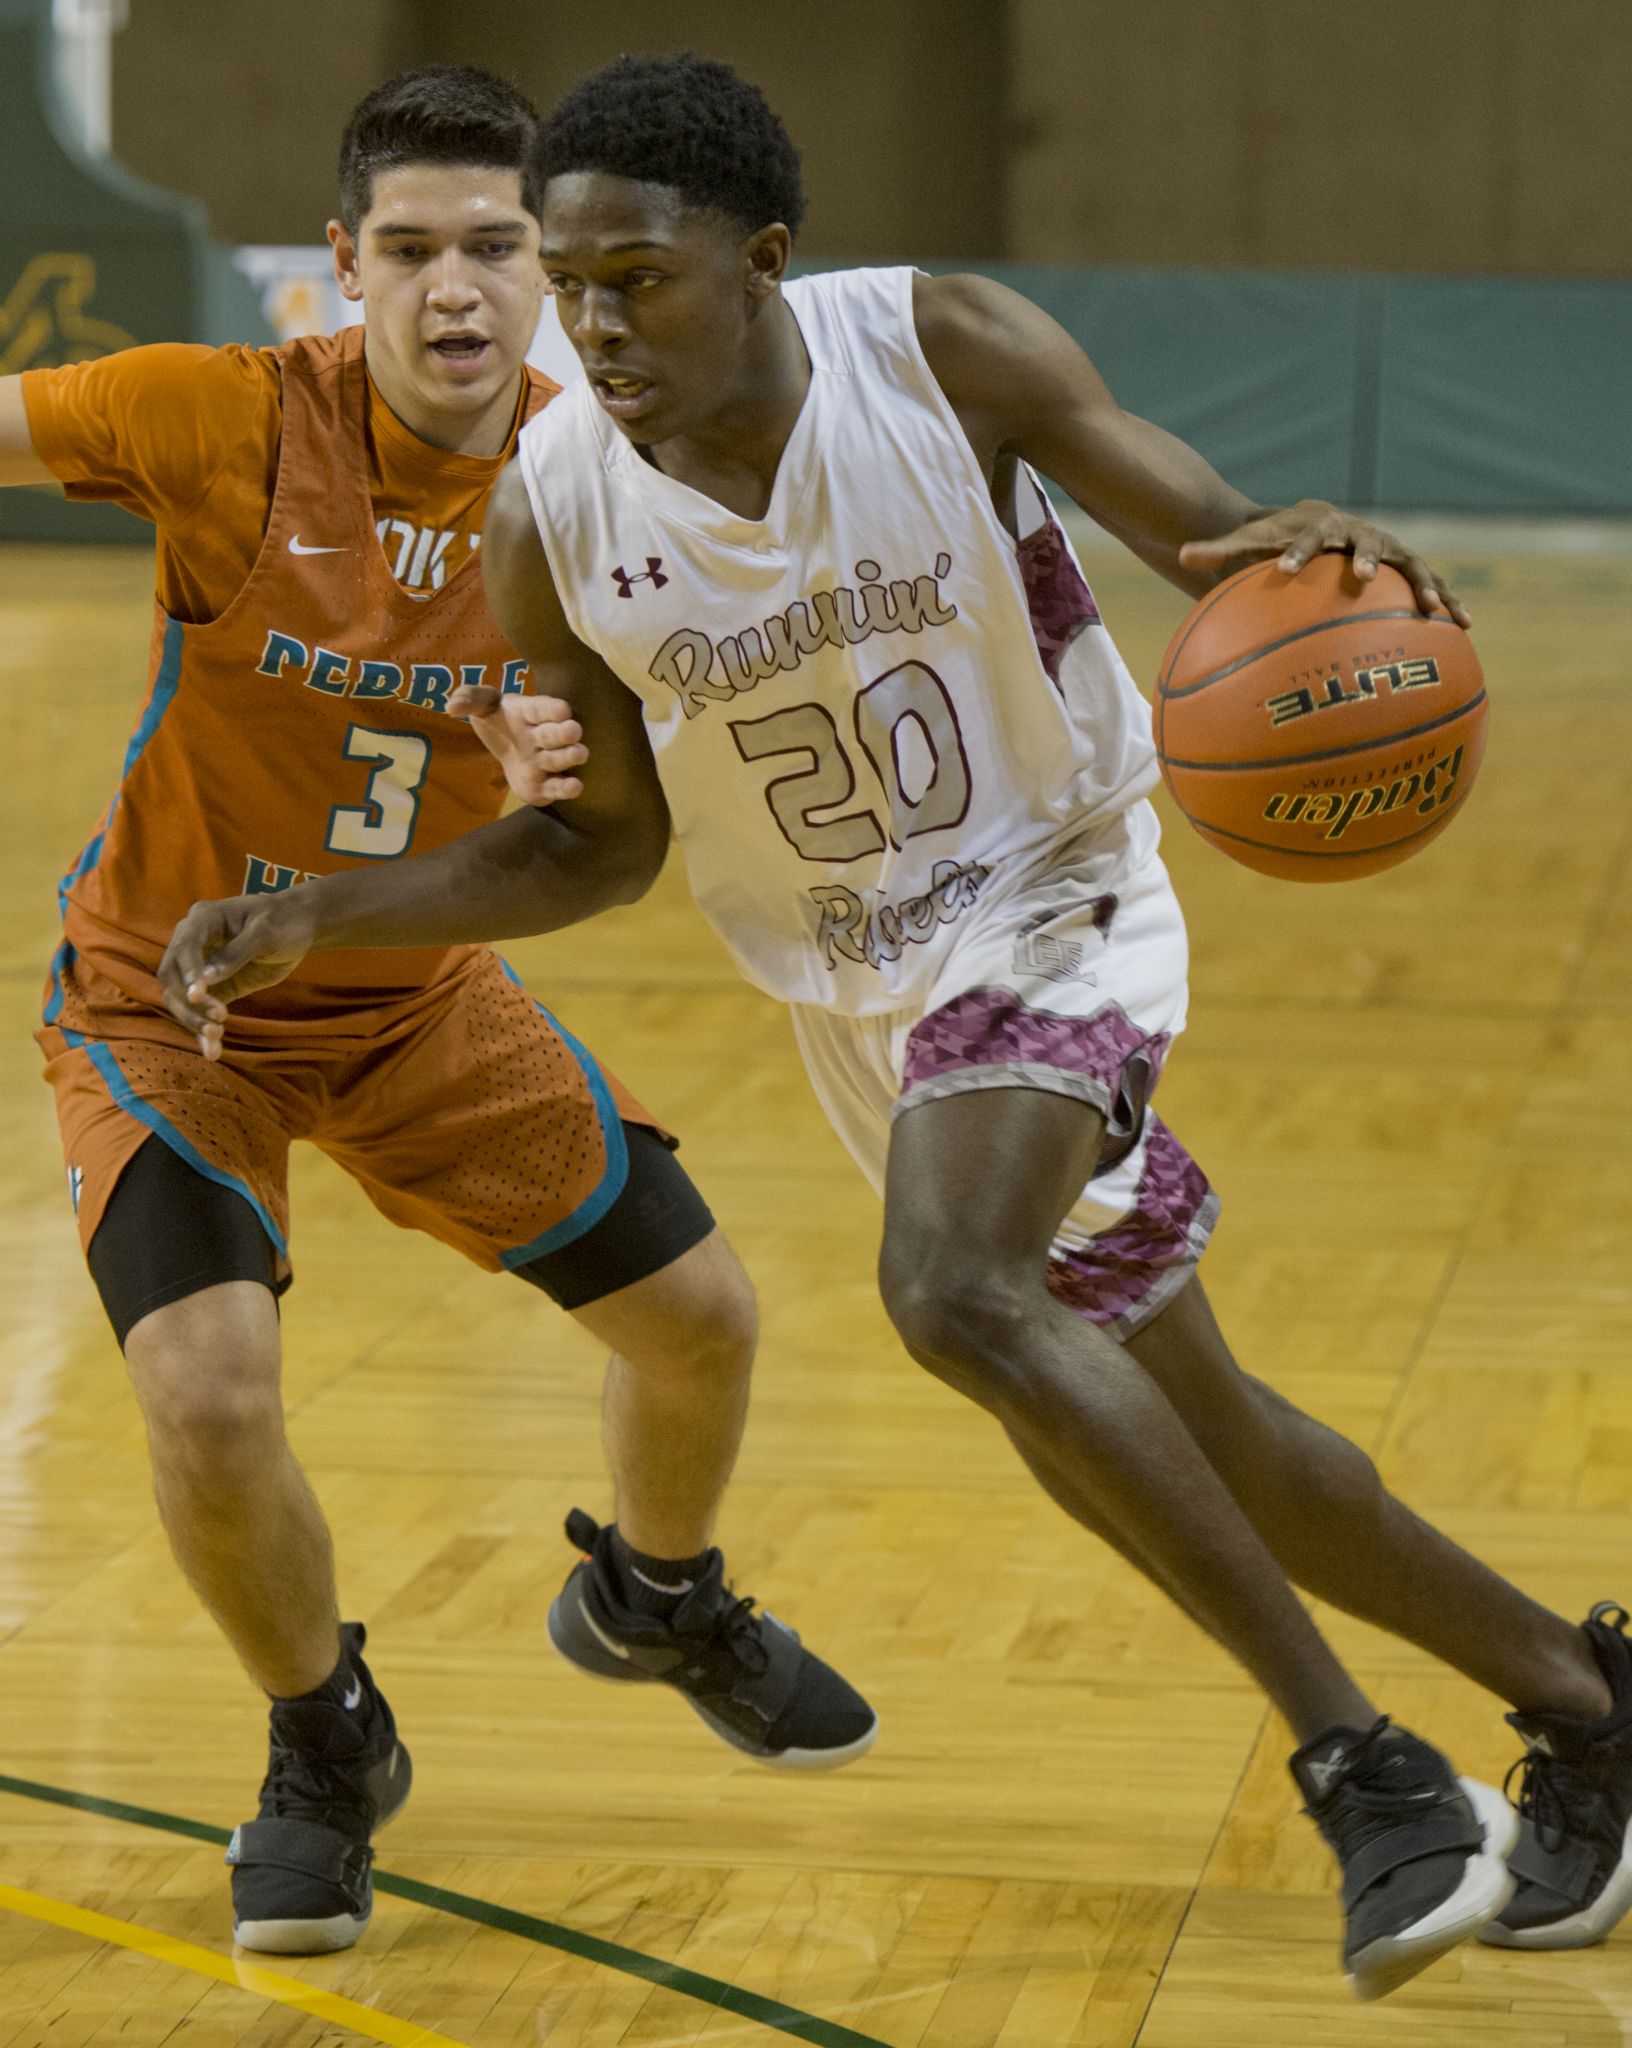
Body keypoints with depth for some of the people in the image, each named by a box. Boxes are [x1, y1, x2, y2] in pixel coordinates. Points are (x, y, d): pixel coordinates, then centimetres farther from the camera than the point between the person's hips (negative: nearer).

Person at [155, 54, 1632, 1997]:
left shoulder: (946, 349, -19)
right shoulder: (551, 521, -12)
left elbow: (1216, 537, -11)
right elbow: (596, 839, 2)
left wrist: (1306, 553, -37)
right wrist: (309, 919, -10)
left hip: (1054, 905, -5)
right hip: (864, 997, 5)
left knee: (954, 1288, -32)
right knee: (1190, 1431, 12)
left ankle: (1358, 1764, -25)